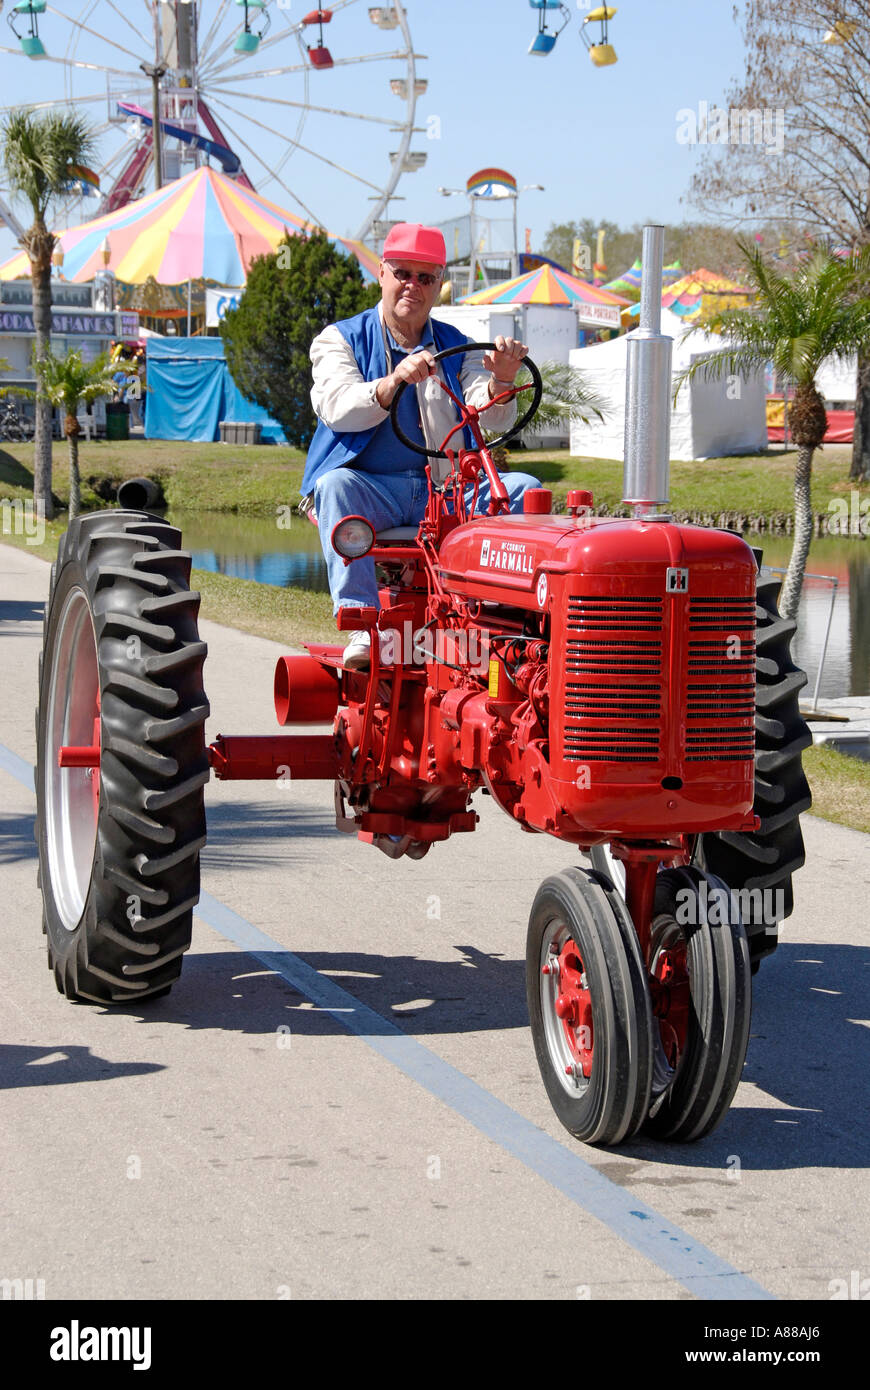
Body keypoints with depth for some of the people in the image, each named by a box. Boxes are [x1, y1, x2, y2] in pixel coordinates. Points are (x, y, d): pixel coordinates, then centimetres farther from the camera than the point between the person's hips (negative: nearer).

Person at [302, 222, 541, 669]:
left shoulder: (456, 347, 15)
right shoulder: (340, 340, 8)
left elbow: (492, 419, -2)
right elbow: (336, 407, -13)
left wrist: (500, 381, -25)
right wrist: (392, 382, -33)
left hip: (447, 493, 3)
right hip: (372, 488, -2)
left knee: (525, 490, -19)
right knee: (336, 486, -35)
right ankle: (362, 626, -42)